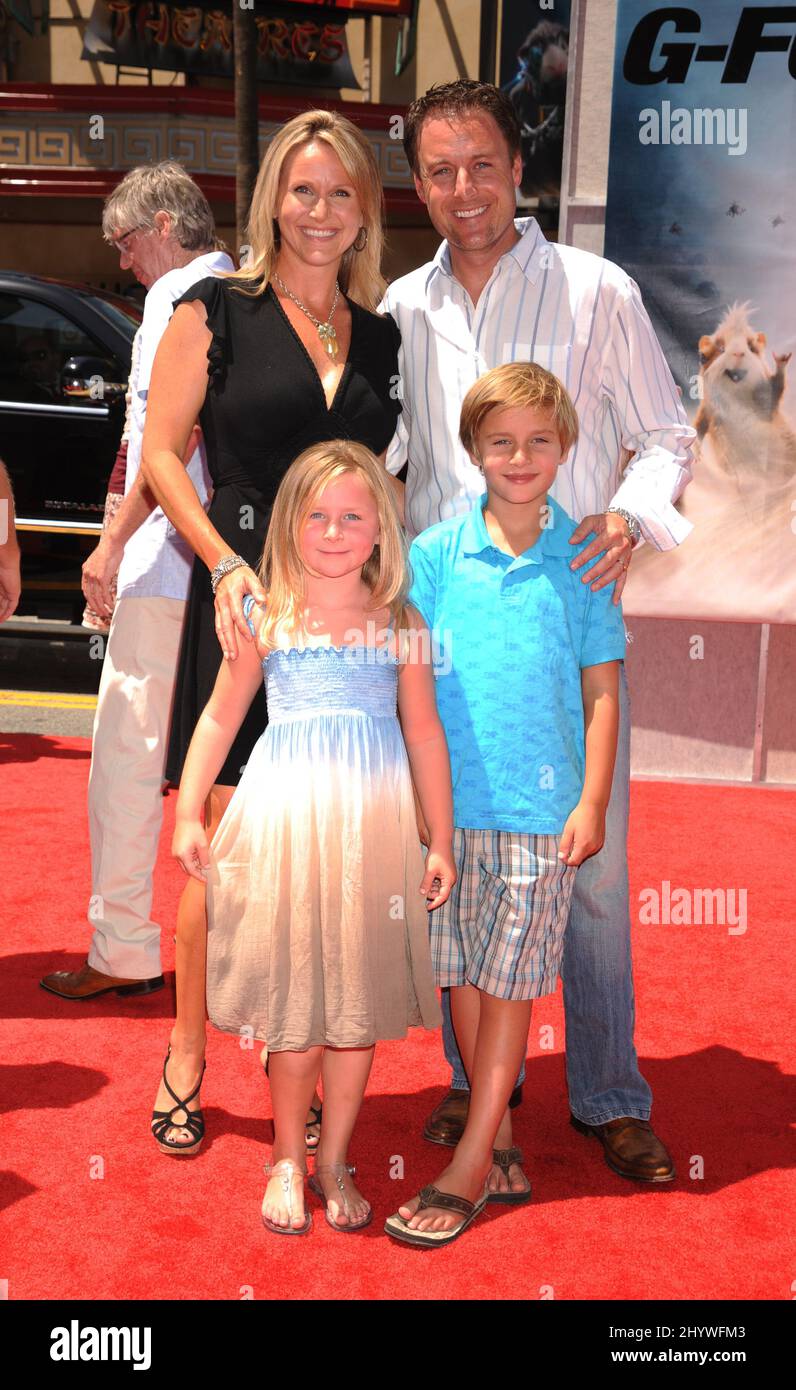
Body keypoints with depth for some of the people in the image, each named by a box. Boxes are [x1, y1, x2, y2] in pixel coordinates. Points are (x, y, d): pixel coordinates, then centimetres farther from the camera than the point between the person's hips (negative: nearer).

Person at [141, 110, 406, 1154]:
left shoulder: (379, 334, 15)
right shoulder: (216, 311, 3)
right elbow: (161, 454, -2)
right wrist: (227, 563, -14)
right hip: (248, 597, -3)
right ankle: (187, 1057, 20)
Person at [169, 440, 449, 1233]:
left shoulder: (401, 625, 4)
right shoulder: (265, 618, 2)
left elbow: (425, 735, 8)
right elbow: (219, 719, 8)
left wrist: (441, 842, 8)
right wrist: (189, 814, 4)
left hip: (374, 826, 1)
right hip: (287, 819, -1)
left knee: (360, 1001, 7)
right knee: (295, 1003, 3)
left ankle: (334, 1162, 25)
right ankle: (287, 1160, 24)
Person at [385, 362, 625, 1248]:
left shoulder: (581, 560, 2)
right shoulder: (436, 552, 3)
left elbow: (601, 689, 3)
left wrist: (592, 802, -3)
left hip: (541, 807, -2)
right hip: (449, 799, 2)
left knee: (508, 984, 3)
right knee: (463, 976, 9)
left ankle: (468, 1168, 13)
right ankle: (501, 1141, 26)